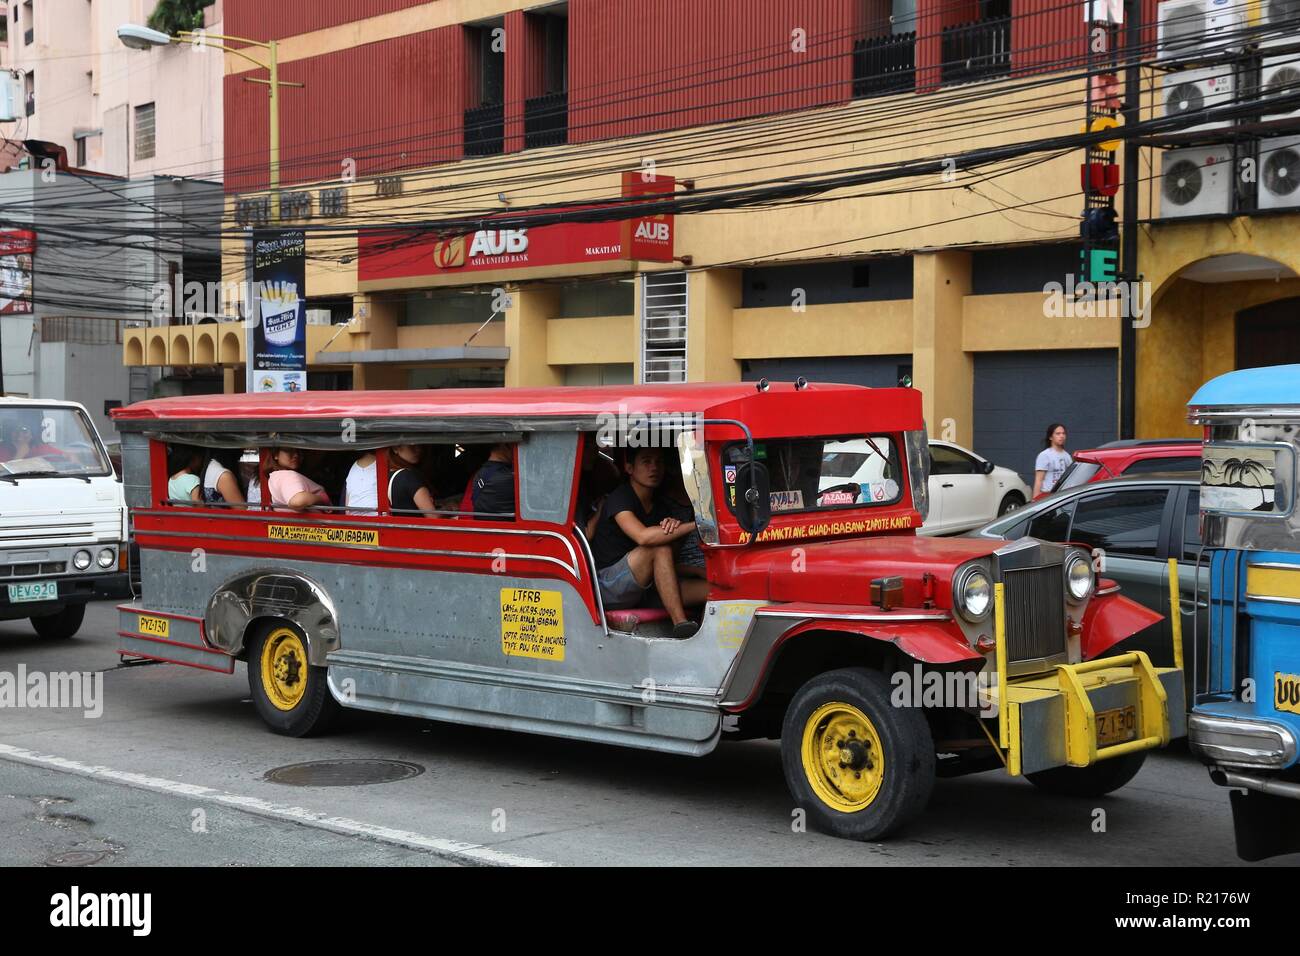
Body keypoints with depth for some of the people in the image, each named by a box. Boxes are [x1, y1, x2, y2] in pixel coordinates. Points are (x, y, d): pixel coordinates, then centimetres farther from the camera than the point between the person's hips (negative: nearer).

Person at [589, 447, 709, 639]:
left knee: (712, 588, -12)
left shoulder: (662, 504, 11)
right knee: (660, 548, -31)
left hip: (643, 589, 7)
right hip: (608, 586, -7)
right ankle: (681, 624, -35)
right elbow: (643, 537, -32)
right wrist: (695, 525, -31)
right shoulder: (619, 499, -13)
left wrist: (674, 526, -20)